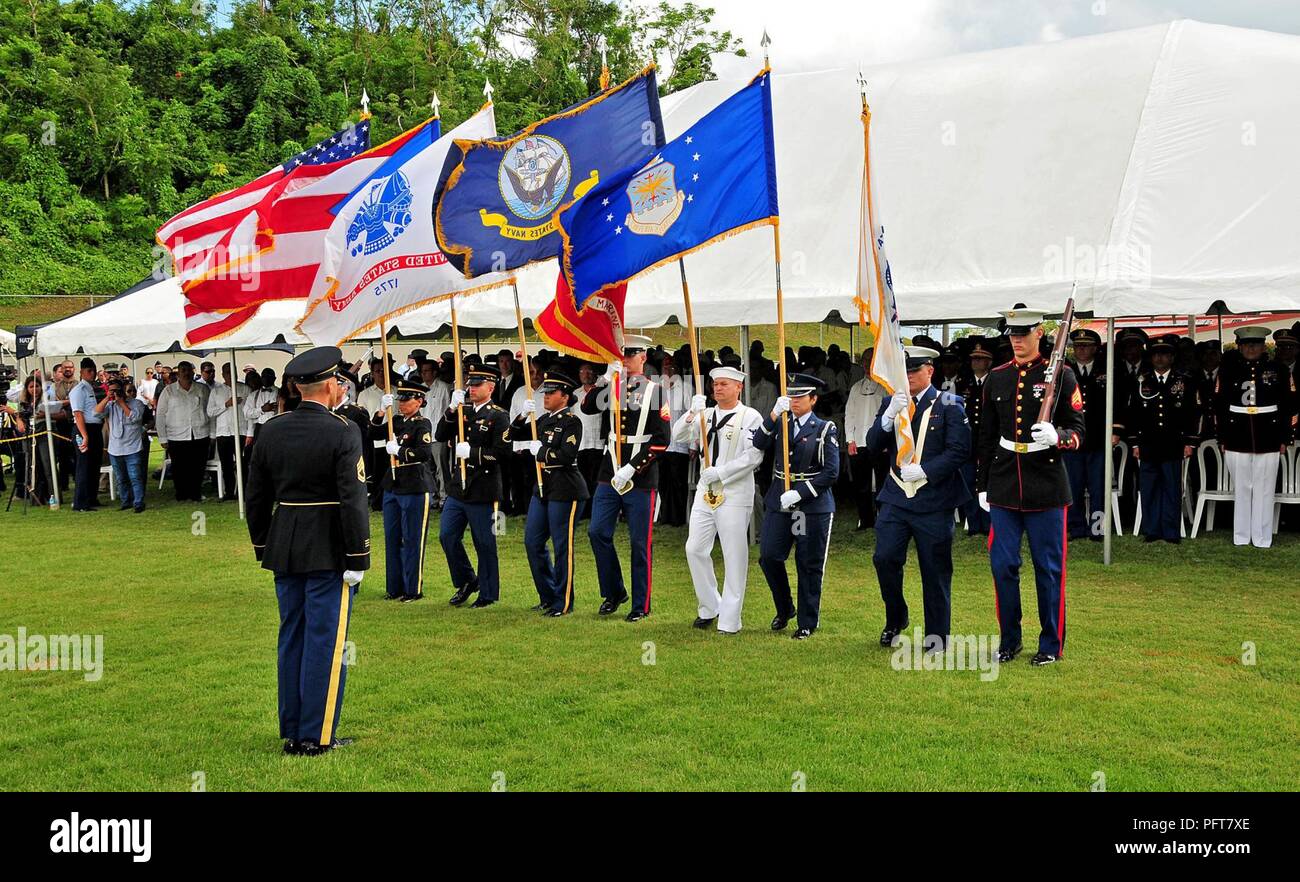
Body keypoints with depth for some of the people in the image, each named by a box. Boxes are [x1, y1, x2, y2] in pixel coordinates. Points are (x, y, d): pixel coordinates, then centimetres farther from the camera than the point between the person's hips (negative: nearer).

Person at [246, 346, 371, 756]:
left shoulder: (270, 431, 5)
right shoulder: (342, 433, -13)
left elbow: (256, 498, 10)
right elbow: (353, 500, -18)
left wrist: (263, 548, 19)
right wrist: (358, 557, -13)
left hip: (285, 552, 6)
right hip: (329, 553, -6)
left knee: (291, 638, 14)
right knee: (326, 640, 2)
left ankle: (292, 732, 22)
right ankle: (317, 736, 7)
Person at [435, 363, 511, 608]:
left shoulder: (498, 416, -7)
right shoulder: (462, 412, 12)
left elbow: (502, 452, -16)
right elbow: (440, 436, 2)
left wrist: (472, 452, -21)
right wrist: (452, 409, -8)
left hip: (483, 492, -6)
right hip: (458, 488, 6)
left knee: (485, 544, 2)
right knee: (447, 536, 6)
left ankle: (488, 594, 15)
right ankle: (467, 581, 24)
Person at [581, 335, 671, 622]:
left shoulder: (654, 391, -6)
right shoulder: (613, 386, 10)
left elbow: (661, 440, -12)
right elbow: (588, 407, -4)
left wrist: (631, 469, -16)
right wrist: (607, 378, -13)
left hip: (641, 478, -5)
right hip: (609, 474, 5)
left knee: (640, 543, 3)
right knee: (598, 532, 2)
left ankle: (640, 605, 14)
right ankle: (613, 592, 20)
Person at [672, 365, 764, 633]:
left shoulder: (750, 417, -5)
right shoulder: (706, 414, 11)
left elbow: (754, 456, -13)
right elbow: (679, 437, 4)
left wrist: (720, 472, -17)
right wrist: (692, 413, -12)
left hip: (735, 495, -5)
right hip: (705, 491, 6)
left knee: (734, 558, -1)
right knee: (695, 549, 6)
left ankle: (729, 621, 7)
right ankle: (708, 608, 22)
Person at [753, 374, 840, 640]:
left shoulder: (825, 430, -2)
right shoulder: (780, 424, 10)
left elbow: (831, 473, -8)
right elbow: (759, 444, -8)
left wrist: (799, 493, -17)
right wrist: (774, 414, -19)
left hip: (813, 506, -4)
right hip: (779, 503, 4)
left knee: (809, 566, 3)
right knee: (769, 557, -2)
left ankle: (807, 623, 16)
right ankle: (784, 609, 21)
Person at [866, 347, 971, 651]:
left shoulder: (949, 404, -2)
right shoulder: (892, 402, 10)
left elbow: (959, 451, -8)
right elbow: (873, 445, 1)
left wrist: (924, 470, -16)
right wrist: (890, 414, -13)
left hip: (934, 501, -3)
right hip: (896, 497, 3)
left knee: (936, 569, 4)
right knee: (884, 558, -5)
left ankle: (936, 635, 17)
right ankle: (895, 620, 18)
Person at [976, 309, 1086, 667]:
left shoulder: (1061, 375, -2)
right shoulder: (996, 378, 9)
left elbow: (1078, 431, -2)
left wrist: (1057, 437, -25)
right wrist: (982, 486, 13)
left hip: (1046, 488, -3)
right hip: (1004, 488, 3)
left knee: (1049, 569, 4)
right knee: (1003, 565, 4)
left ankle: (1051, 644, 16)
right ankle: (1009, 640, 19)